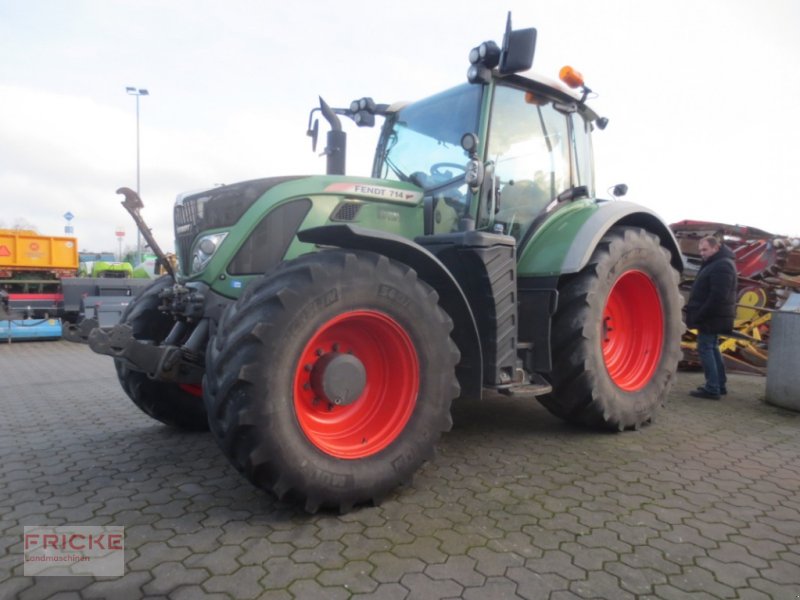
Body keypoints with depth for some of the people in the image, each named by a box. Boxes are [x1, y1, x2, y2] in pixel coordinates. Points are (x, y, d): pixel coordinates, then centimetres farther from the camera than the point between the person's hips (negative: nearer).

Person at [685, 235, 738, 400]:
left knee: (705, 349, -8)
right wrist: (697, 313, 16)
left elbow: (717, 296, -25)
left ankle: (712, 388, -5)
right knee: (712, 348, 16)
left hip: (711, 317, -11)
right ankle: (720, 385, 24)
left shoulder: (721, 266, -19)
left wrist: (699, 316, -21)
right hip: (713, 316, 11)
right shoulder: (715, 263, 16)